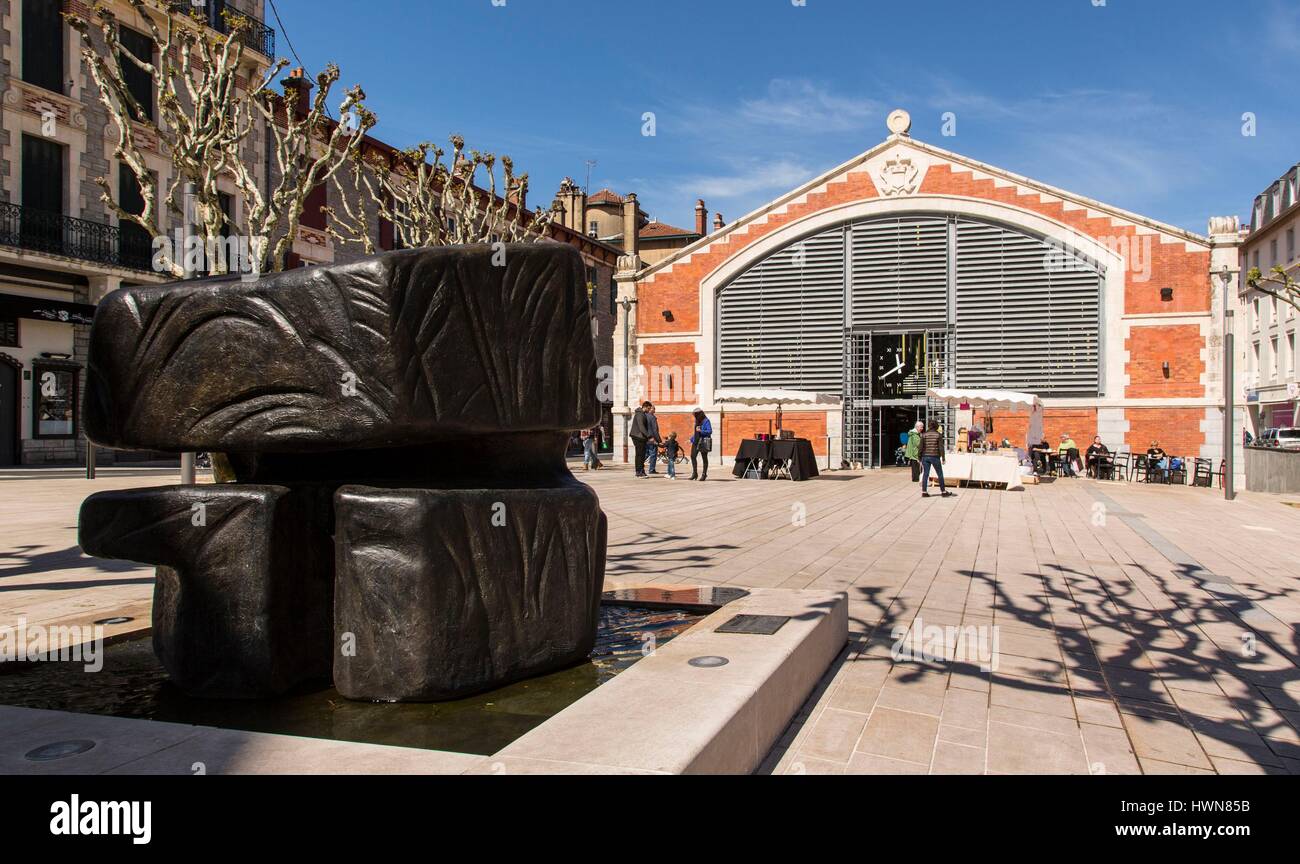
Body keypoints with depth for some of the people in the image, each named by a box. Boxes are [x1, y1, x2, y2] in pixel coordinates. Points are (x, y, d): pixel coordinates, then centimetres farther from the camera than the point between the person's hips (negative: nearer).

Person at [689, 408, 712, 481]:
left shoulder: (706, 421, -10)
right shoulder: (697, 421, 14)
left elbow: (710, 431, -18)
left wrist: (701, 431, -27)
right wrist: (692, 438, 18)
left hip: (703, 442, -7)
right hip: (696, 442, 7)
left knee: (704, 458, 2)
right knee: (692, 456, -2)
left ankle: (704, 474, 9)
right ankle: (694, 473, 4)